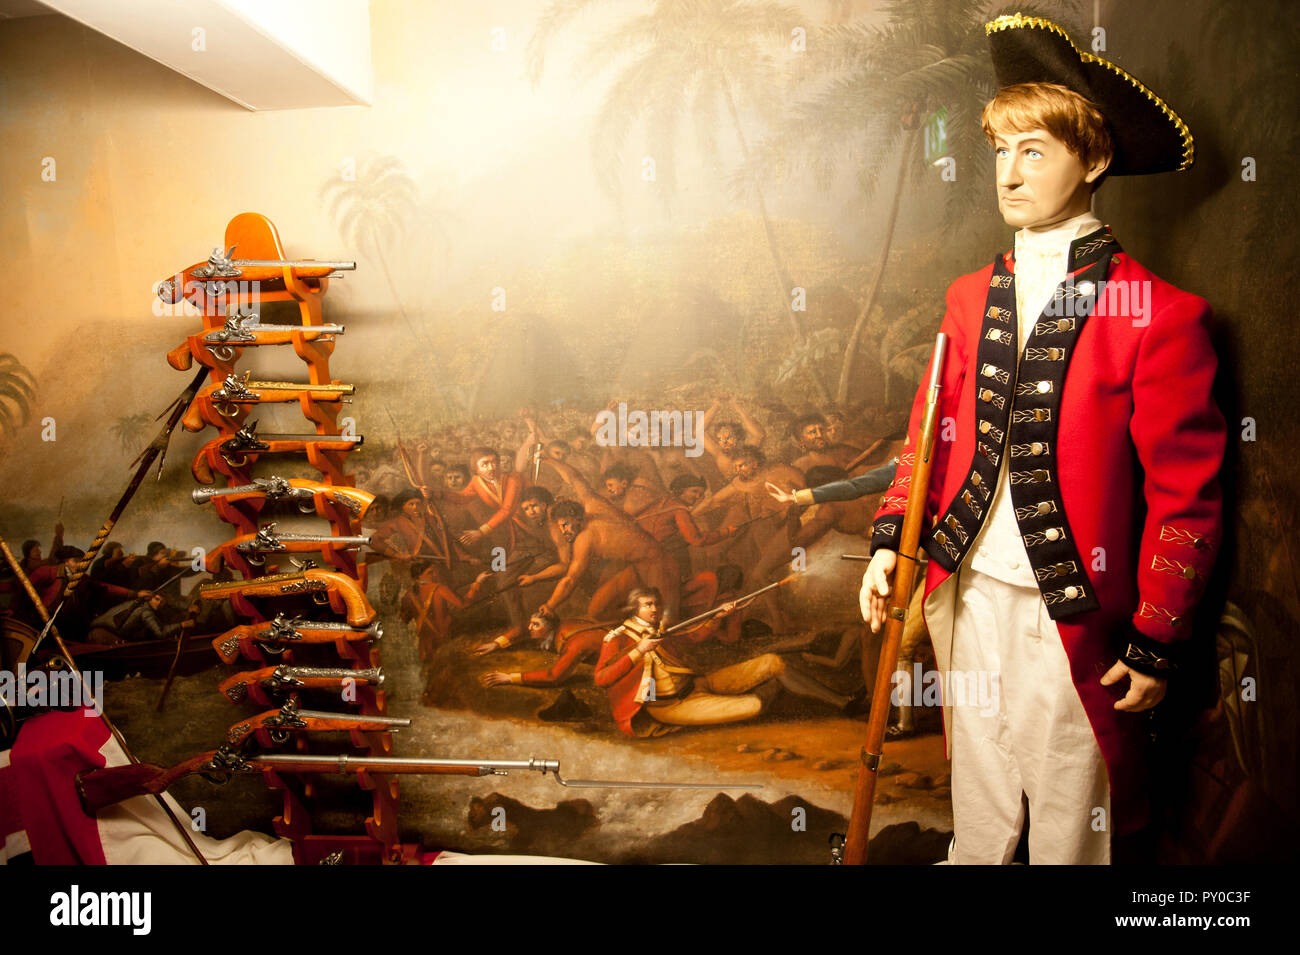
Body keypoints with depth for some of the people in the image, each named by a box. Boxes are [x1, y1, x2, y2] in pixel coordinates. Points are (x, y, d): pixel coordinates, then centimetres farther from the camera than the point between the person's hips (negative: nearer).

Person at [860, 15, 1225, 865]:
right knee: (978, 819, 19)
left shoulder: (1158, 313, -9)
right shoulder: (973, 297, 7)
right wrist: (891, 542, 0)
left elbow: (1184, 495, -9)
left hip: (1072, 615, -4)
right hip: (969, 595, 5)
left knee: (1068, 827, 11)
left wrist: (1157, 643, -8)